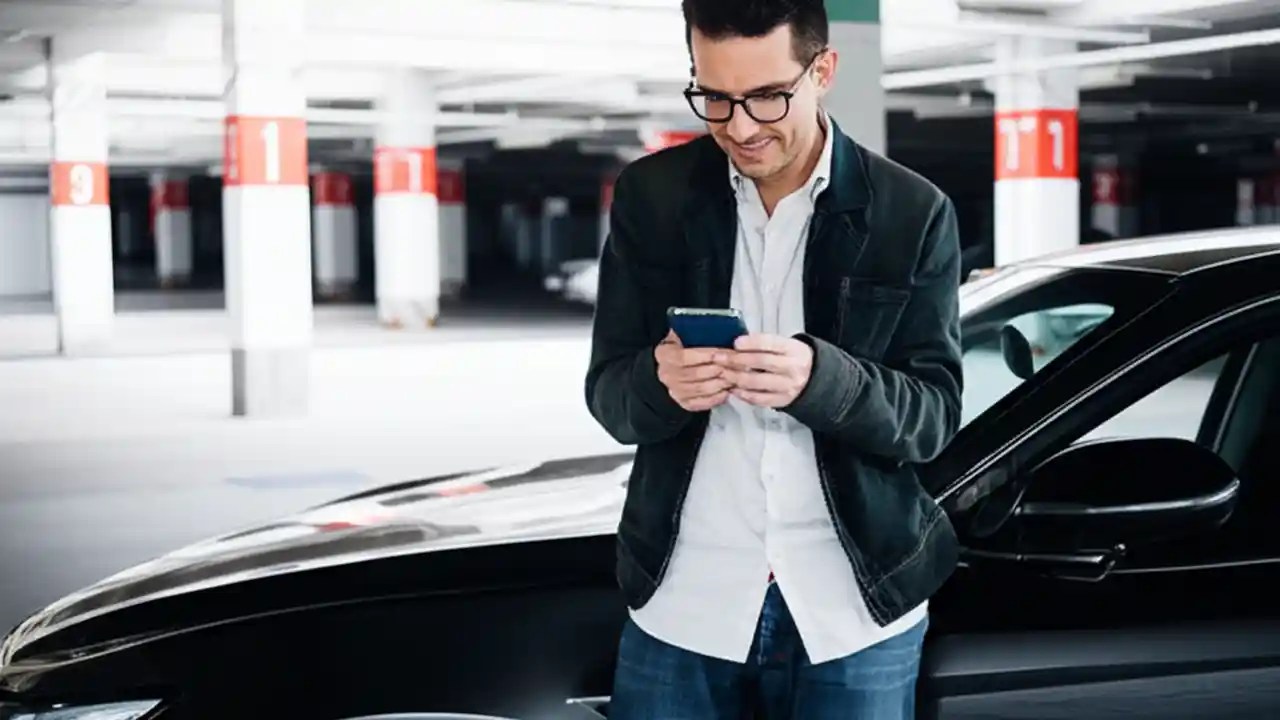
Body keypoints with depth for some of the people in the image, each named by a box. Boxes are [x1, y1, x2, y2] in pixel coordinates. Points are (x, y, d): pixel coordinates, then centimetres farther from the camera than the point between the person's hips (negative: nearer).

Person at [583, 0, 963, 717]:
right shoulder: (651, 196, 0)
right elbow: (608, 396, 2)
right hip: (682, 605, 1)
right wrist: (661, 384, -22)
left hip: (854, 610, -1)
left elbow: (936, 416, -5)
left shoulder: (913, 213, -3)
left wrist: (820, 379, -25)